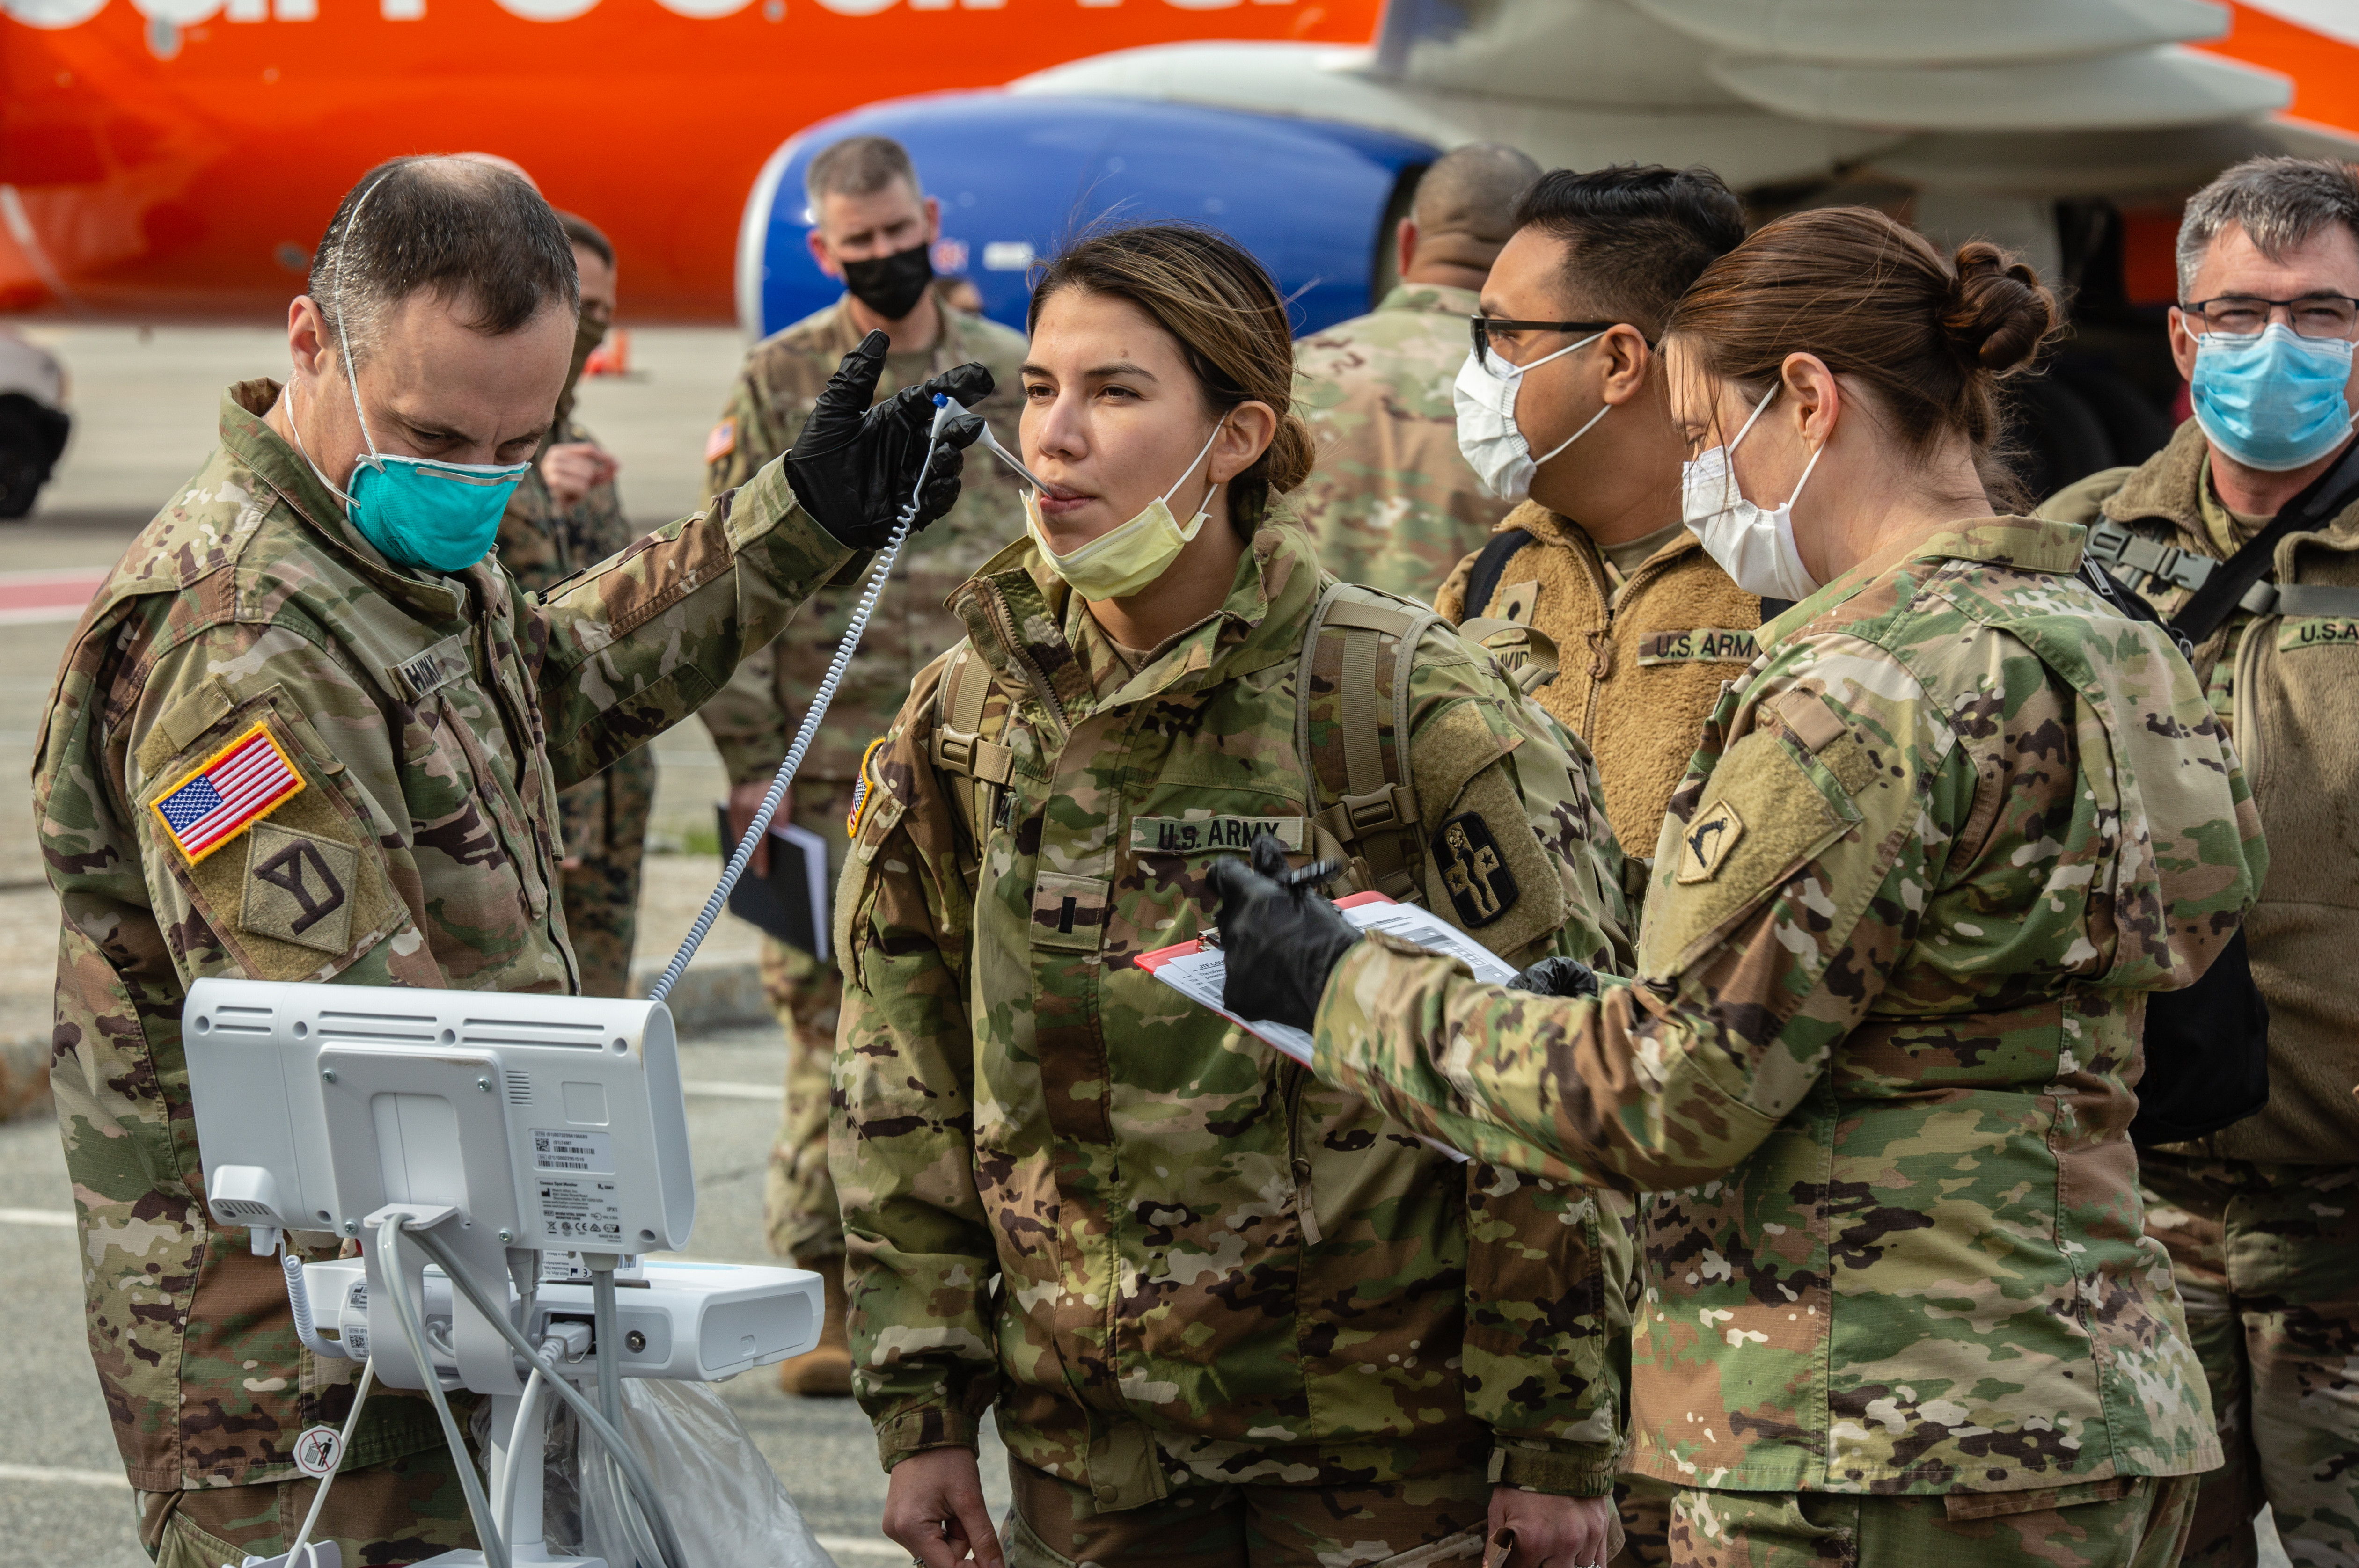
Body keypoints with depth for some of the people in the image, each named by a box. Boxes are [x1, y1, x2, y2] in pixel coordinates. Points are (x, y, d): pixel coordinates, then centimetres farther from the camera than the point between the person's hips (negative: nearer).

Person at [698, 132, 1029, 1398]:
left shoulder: (1012, 377, 11)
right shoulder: (778, 384, 3)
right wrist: (749, 760, -6)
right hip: (830, 767, -2)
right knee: (832, 1025, -3)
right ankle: (823, 1294, 4)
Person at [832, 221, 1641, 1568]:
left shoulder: (1410, 704, -12)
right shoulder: (965, 719, 2)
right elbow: (901, 1088, 7)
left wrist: (1559, 1441, -11)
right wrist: (921, 1408, 4)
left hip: (1382, 1442, -4)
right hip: (1086, 1439, 4)